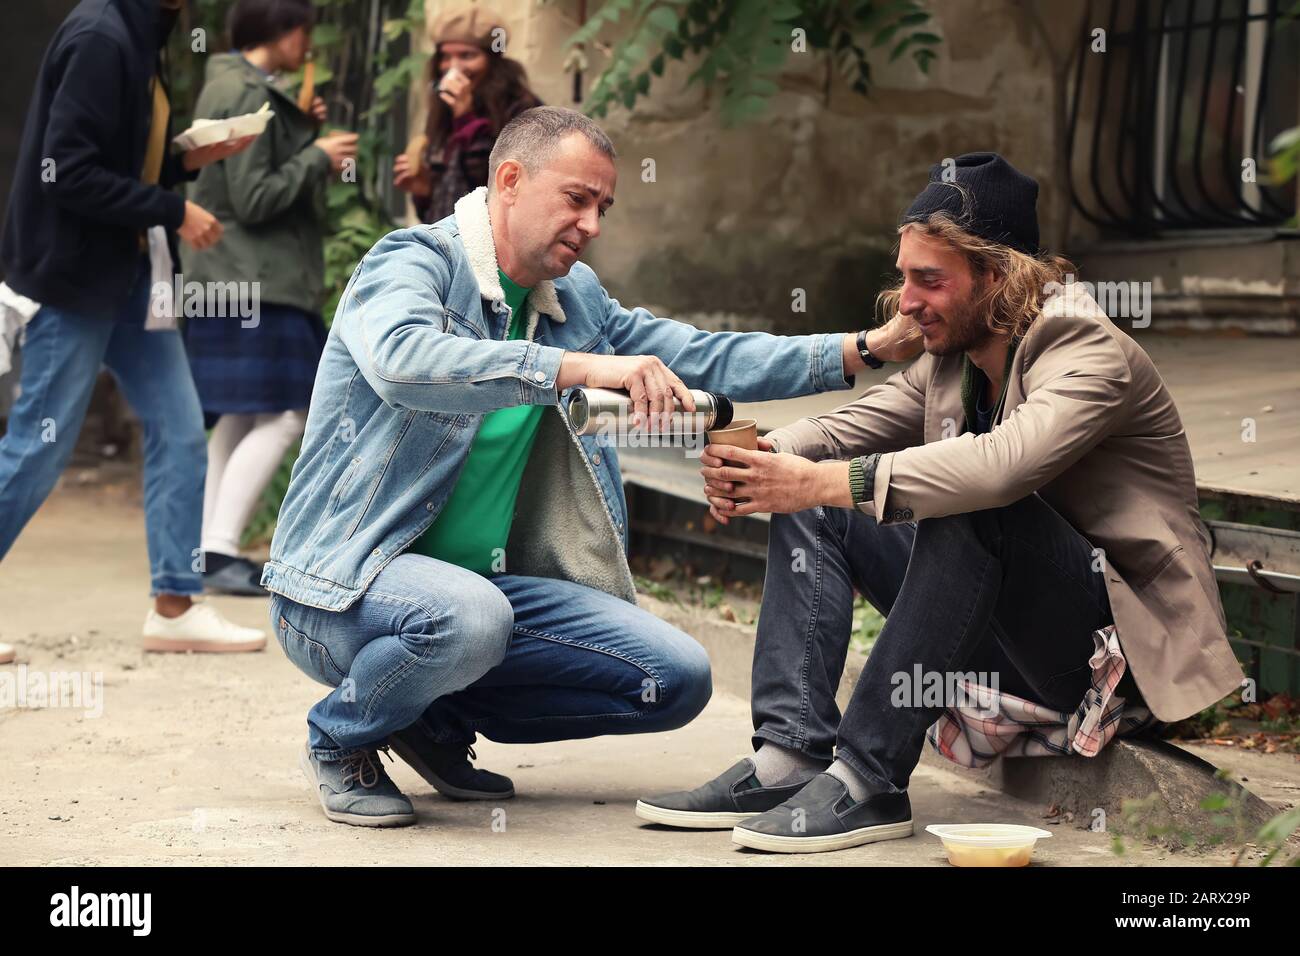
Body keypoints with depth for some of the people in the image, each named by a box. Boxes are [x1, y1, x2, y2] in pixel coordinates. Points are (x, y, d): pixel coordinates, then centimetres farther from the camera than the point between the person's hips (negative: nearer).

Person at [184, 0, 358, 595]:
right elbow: (254, 199, -19)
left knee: (239, 422, 12)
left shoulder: (240, 88, 16)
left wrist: (301, 133, 10)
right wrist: (317, 157, -9)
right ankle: (220, 550, -14)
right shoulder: (247, 97, -15)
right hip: (252, 282, -11)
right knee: (281, 418, -12)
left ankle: (210, 551, 14)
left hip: (242, 279, 11)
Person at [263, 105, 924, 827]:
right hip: (345, 579, -7)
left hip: (486, 580, 7)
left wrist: (866, 349, 0)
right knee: (468, 617, -40)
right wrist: (582, 368, -40)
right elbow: (404, 360, -33)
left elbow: (707, 359, 11)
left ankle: (439, 718, 10)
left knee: (678, 678, -6)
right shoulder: (412, 261, -11)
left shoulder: (577, 301, 12)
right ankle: (339, 738, -7)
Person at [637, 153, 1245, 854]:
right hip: (1005, 636, 8)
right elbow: (850, 427, 5)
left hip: (1124, 633, -8)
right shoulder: (950, 357, 7)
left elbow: (1004, 466, -36)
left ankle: (867, 781, -31)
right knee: (811, 508, 0)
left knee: (971, 507, -34)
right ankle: (789, 758, -14)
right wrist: (764, 455, -19)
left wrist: (826, 480, -37)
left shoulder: (1090, 354, -18)